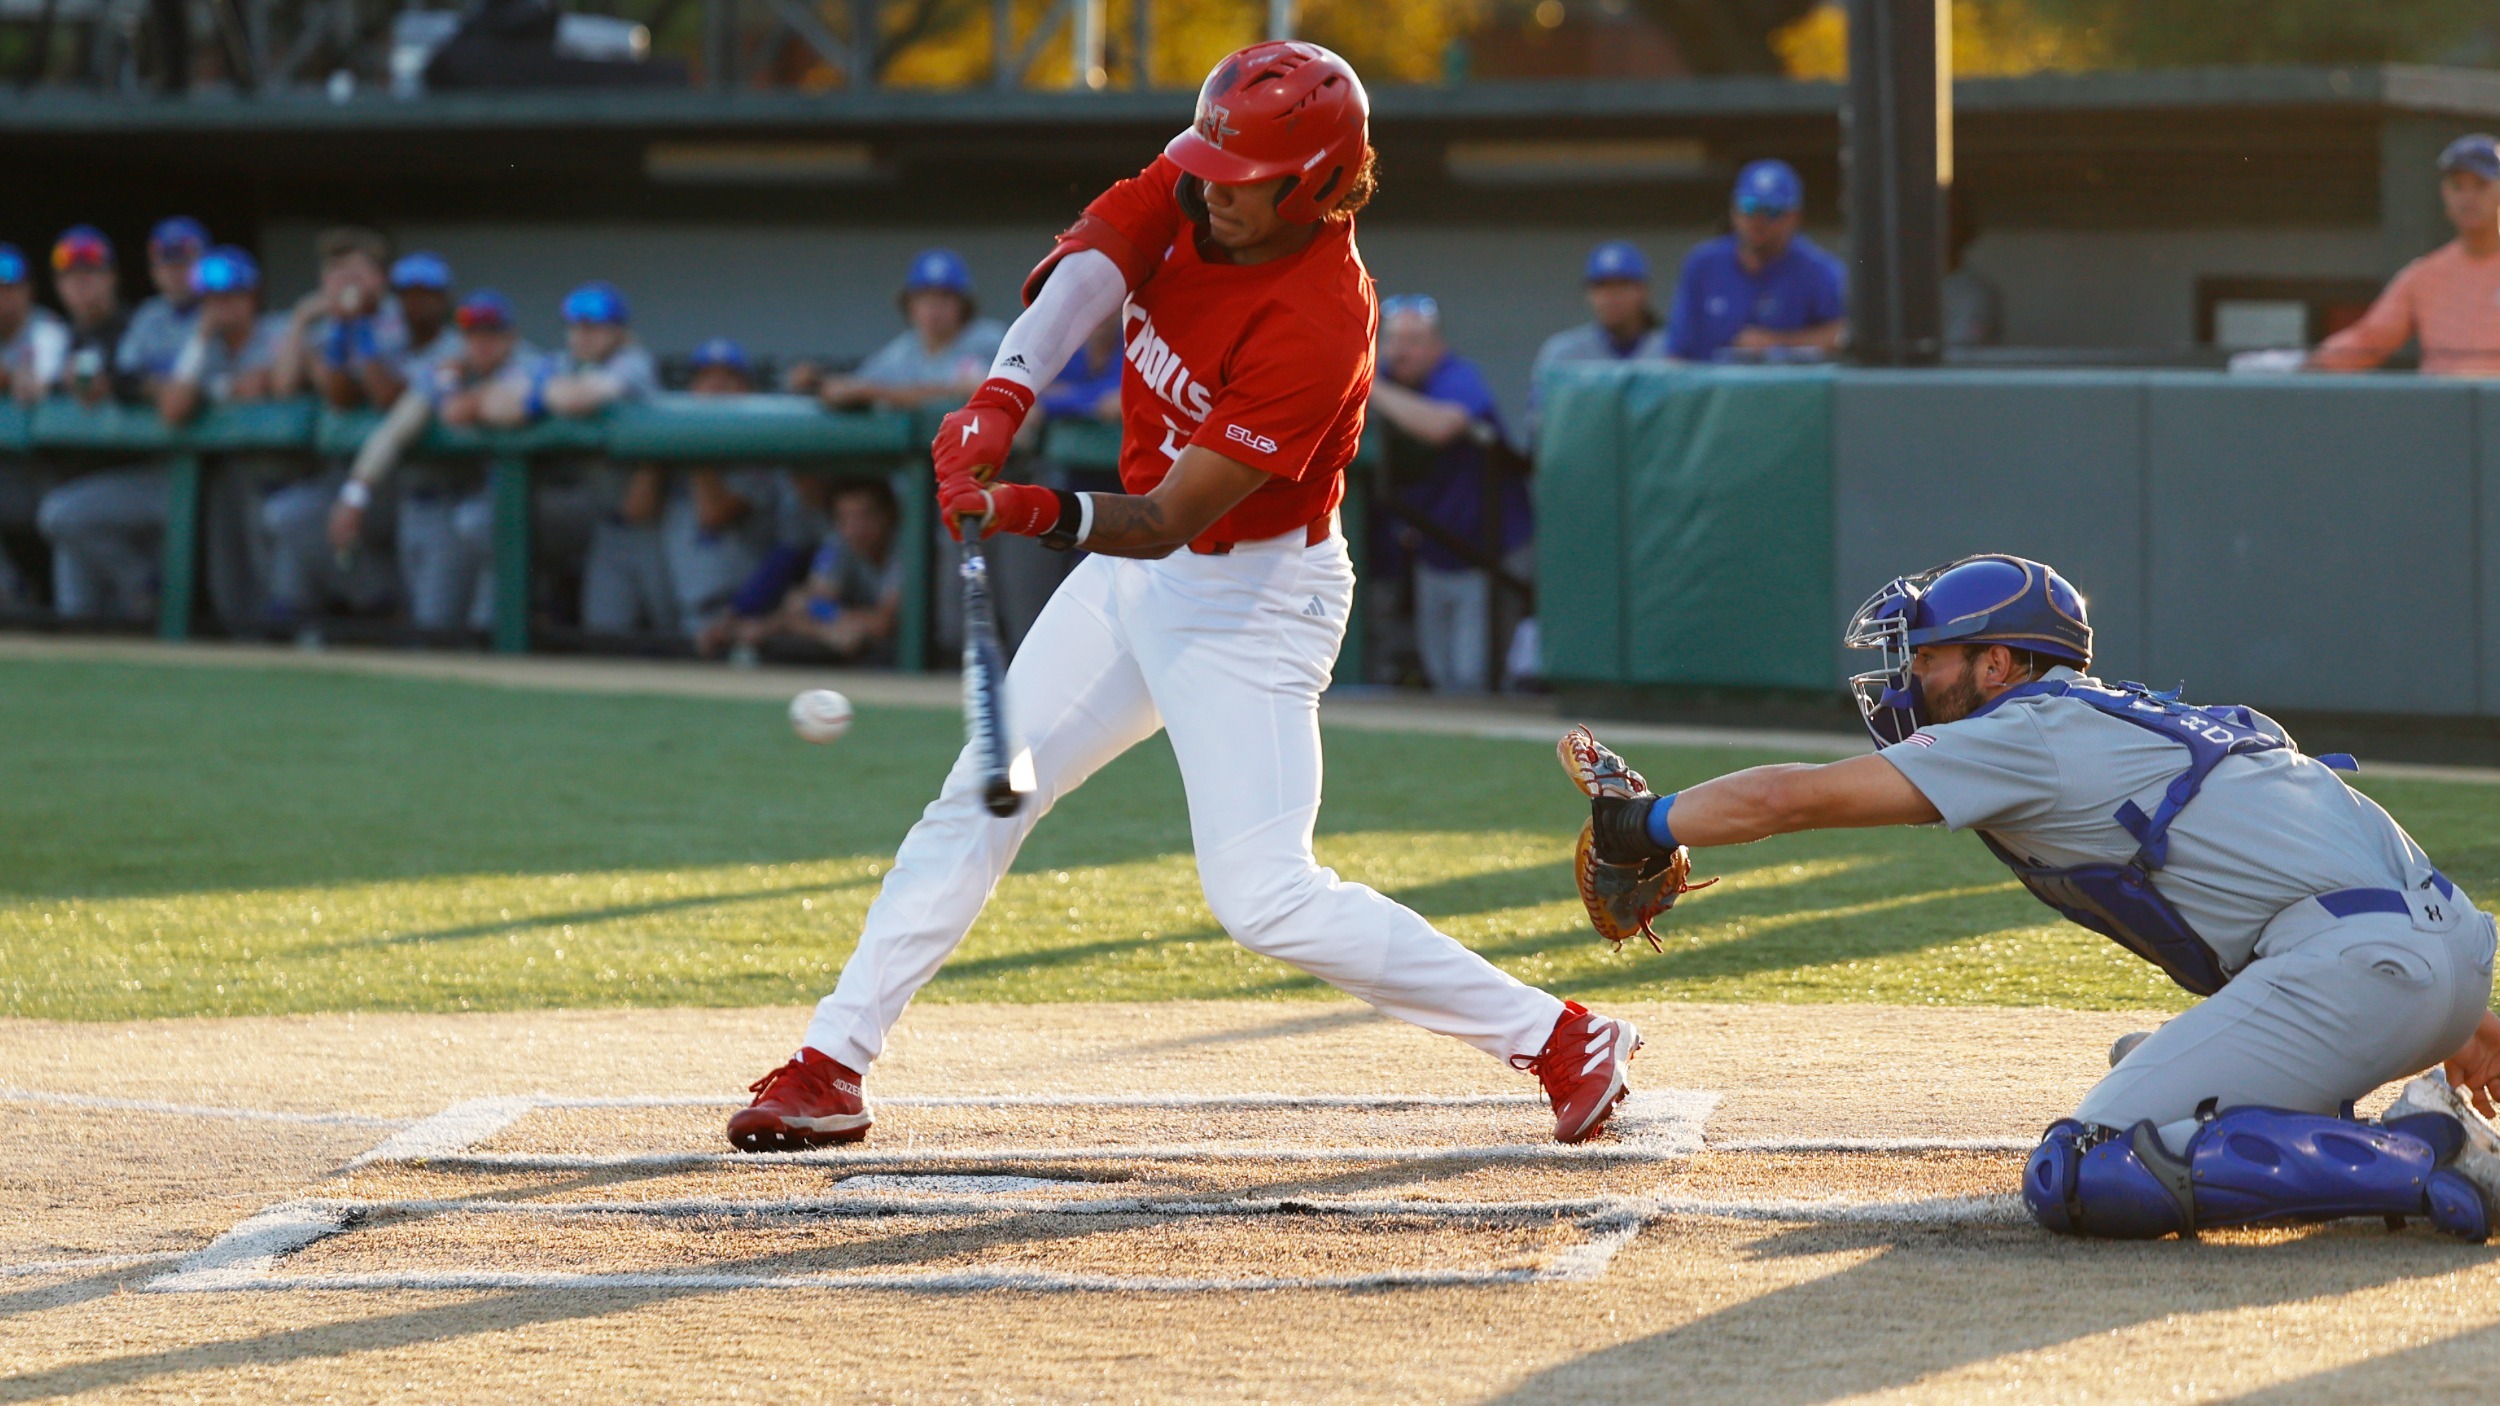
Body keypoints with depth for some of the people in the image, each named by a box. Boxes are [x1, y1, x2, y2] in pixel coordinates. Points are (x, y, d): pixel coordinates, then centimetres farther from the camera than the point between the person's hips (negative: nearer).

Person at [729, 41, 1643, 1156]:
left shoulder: (1317, 329, -29)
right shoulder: (1190, 186, -9)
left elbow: (1166, 523, -30)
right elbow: (1082, 268, -24)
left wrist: (1044, 515, -48)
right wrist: (1003, 394, -42)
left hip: (1253, 597, -8)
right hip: (1133, 573, 8)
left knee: (1265, 899, -15)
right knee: (978, 803, 8)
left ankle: (1564, 1042, -7)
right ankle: (830, 1069, 15)